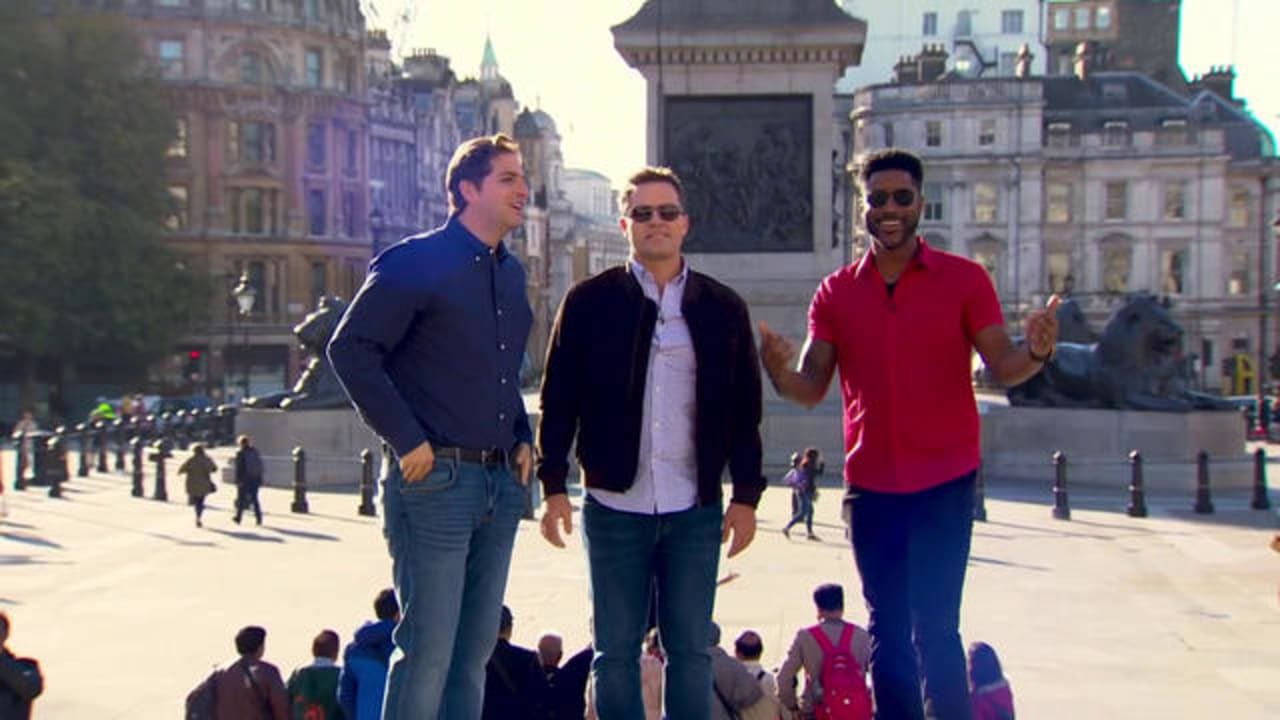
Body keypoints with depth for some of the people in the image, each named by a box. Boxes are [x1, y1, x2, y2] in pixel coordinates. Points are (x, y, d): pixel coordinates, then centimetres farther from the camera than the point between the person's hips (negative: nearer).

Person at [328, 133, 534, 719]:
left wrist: (522, 439, 11)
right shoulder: (416, 263, -9)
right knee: (427, 651, -4)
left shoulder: (510, 273, 15)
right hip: (436, 478, -7)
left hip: (501, 483, 7)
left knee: (475, 651, 12)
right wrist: (408, 441, -15)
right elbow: (350, 349, -14)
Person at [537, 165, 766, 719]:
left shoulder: (723, 308, 6)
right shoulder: (589, 302, 2)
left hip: (696, 510, 1)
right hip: (614, 507, -1)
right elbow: (558, 400, 3)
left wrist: (746, 496, 3)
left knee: (690, 652, 7)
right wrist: (554, 486, -3)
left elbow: (745, 410, 7)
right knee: (615, 652, 7)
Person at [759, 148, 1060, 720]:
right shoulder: (836, 292, 5)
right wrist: (779, 371, -20)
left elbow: (1001, 368, -4)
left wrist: (1035, 353, -27)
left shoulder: (964, 279, -1)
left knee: (935, 629, -7)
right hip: (869, 486, 3)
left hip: (944, 482, -3)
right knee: (887, 631, 10)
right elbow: (811, 388, 3)